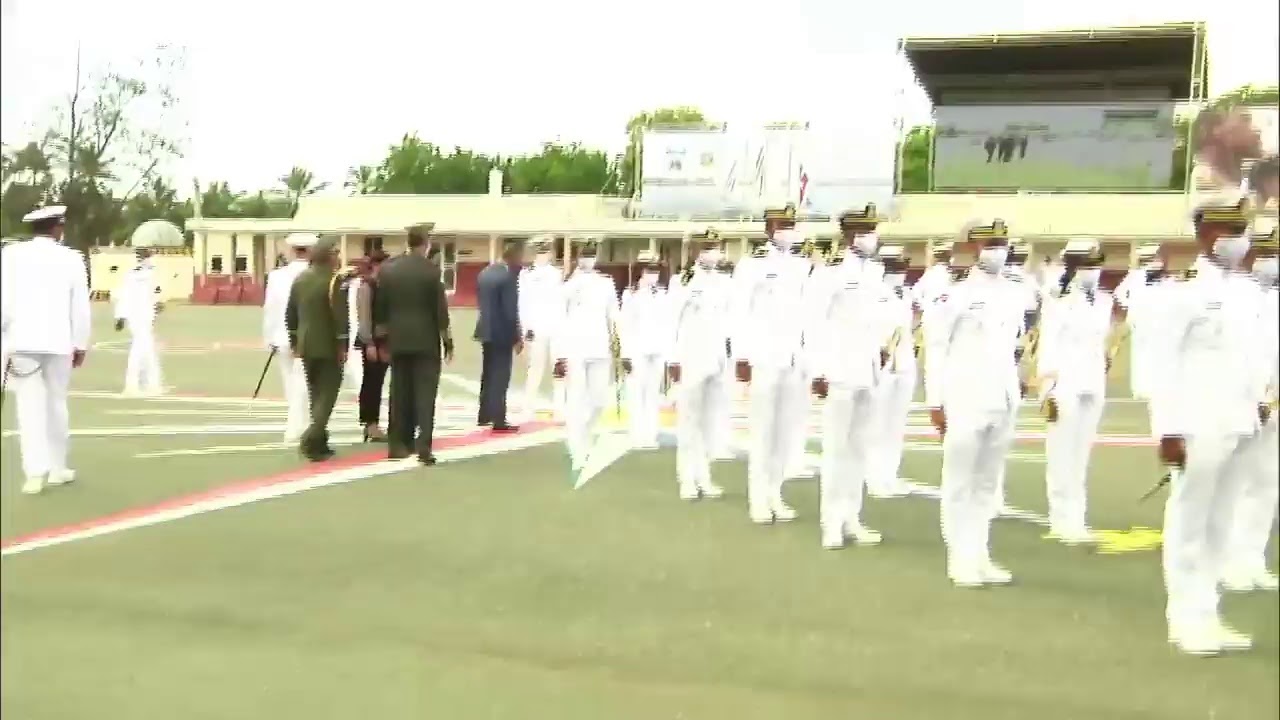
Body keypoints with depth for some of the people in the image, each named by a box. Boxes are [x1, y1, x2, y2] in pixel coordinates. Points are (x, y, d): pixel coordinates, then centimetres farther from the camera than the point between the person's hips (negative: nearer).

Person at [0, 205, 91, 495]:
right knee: (56, 403, 12)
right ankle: (57, 468, 19)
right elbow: (80, 306, 2)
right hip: (58, 342, 1)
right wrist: (81, 344, 10)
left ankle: (36, 472, -6)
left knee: (29, 406, 0)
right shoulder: (71, 258, 0)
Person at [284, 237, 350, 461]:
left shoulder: (300, 278, 8)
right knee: (327, 394, -2)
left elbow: (290, 314, 12)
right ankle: (311, 438, -17)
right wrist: (343, 345, -12)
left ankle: (319, 443, 19)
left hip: (306, 346, 7)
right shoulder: (335, 279, -13)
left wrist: (294, 341, 18)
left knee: (316, 394, 14)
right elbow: (340, 315, -18)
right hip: (329, 346, -7)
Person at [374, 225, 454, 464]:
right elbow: (440, 308, -9)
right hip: (426, 340, -4)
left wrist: (385, 332, 17)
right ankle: (423, 446, -10)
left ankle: (398, 443, 15)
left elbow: (380, 307, 7)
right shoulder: (432, 270, -9)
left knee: (400, 392, 11)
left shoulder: (387, 269, 3)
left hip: (398, 340, 4)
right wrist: (447, 339, 0)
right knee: (425, 393, -3)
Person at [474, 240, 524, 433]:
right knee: (500, 376, -4)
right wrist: (517, 337, -12)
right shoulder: (508, 276, -16)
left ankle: (484, 415, 24)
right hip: (502, 333, -8)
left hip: (486, 330, 8)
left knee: (488, 374, 17)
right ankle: (499, 420, -3)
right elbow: (511, 310, -18)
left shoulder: (484, 273, 9)